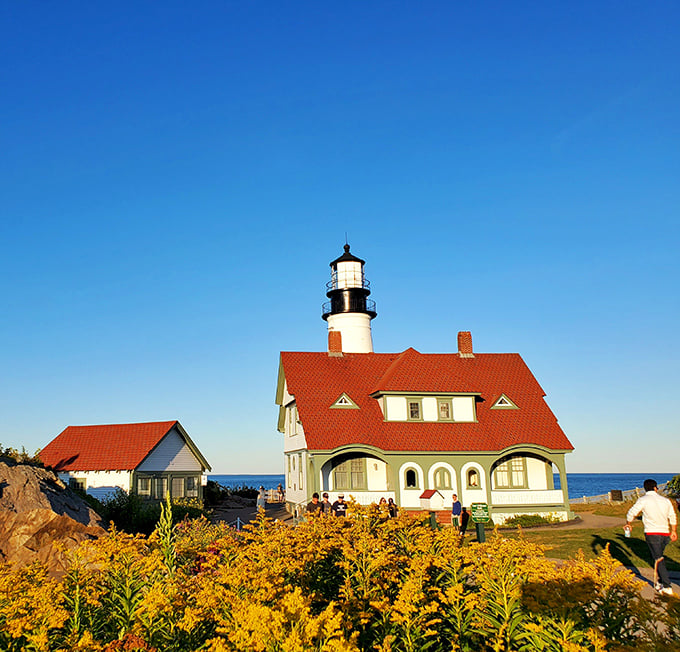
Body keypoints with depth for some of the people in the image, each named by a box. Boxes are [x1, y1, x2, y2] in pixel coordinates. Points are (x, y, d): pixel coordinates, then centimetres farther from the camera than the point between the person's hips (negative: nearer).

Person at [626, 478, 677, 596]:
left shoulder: (643, 500, -3)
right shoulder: (666, 500, 12)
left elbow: (631, 513, -3)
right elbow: (673, 518, 20)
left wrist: (628, 524, 15)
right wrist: (674, 531, 33)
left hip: (652, 533, -5)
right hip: (665, 534, 5)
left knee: (658, 560, -5)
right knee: (659, 557, 19)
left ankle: (667, 587, -9)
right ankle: (659, 582, 20)